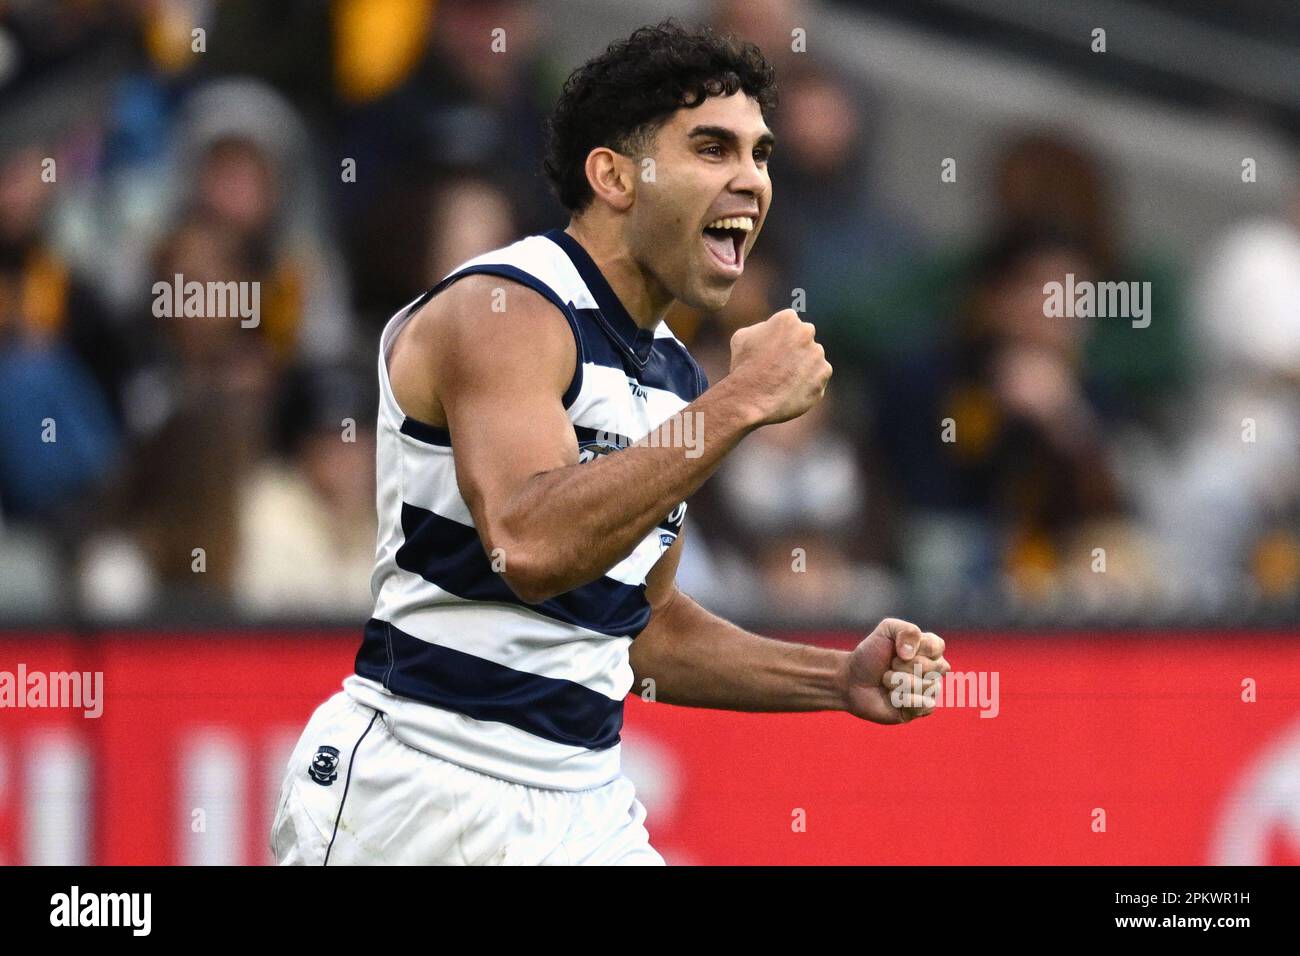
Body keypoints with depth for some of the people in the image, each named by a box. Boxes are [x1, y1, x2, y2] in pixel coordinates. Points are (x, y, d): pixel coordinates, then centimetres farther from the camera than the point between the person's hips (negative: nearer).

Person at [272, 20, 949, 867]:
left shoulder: (672, 375, 12)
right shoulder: (502, 309, -13)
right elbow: (532, 545, -30)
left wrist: (838, 680, 11)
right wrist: (740, 403, -24)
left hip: (584, 811, 8)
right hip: (418, 792, -8)